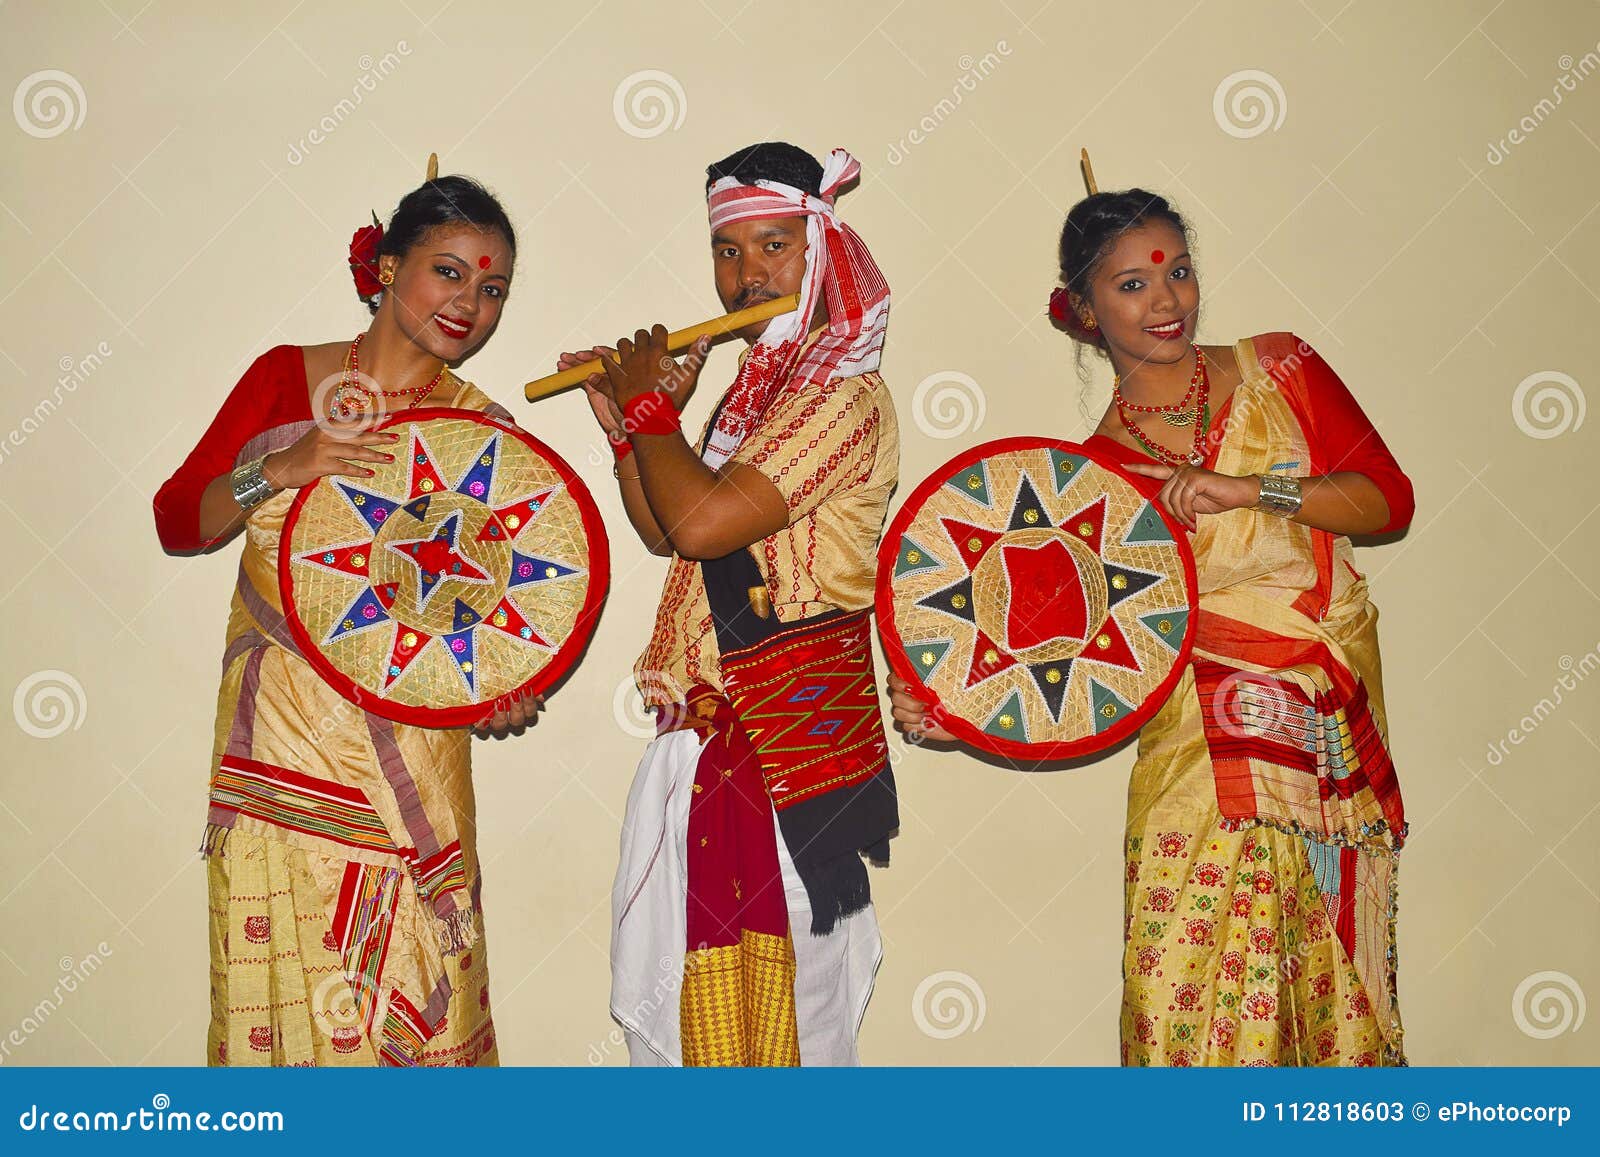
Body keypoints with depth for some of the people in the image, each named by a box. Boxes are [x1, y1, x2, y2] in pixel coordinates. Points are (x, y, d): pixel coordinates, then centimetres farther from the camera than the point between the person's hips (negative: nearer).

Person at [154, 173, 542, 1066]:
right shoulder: (285, 377, 4)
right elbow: (176, 521, 2)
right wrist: (280, 470, -15)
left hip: (408, 751, 0)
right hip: (277, 744, 0)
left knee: (407, 991, 1)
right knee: (281, 980, 3)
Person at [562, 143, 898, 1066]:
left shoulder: (845, 395, -15)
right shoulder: (755, 385, 14)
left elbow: (703, 521, -25)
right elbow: (664, 533, 19)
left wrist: (650, 406, -10)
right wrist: (625, 426, 7)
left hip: (793, 722, -9)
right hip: (709, 728, 9)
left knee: (781, 985, 2)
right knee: (688, 978, 17)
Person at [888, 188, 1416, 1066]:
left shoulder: (1278, 369, 6)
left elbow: (1388, 498, 0)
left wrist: (1247, 488, -15)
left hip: (1340, 747, 2)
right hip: (1210, 756, -2)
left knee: (1330, 1005, 6)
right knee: (1204, 1012, -6)